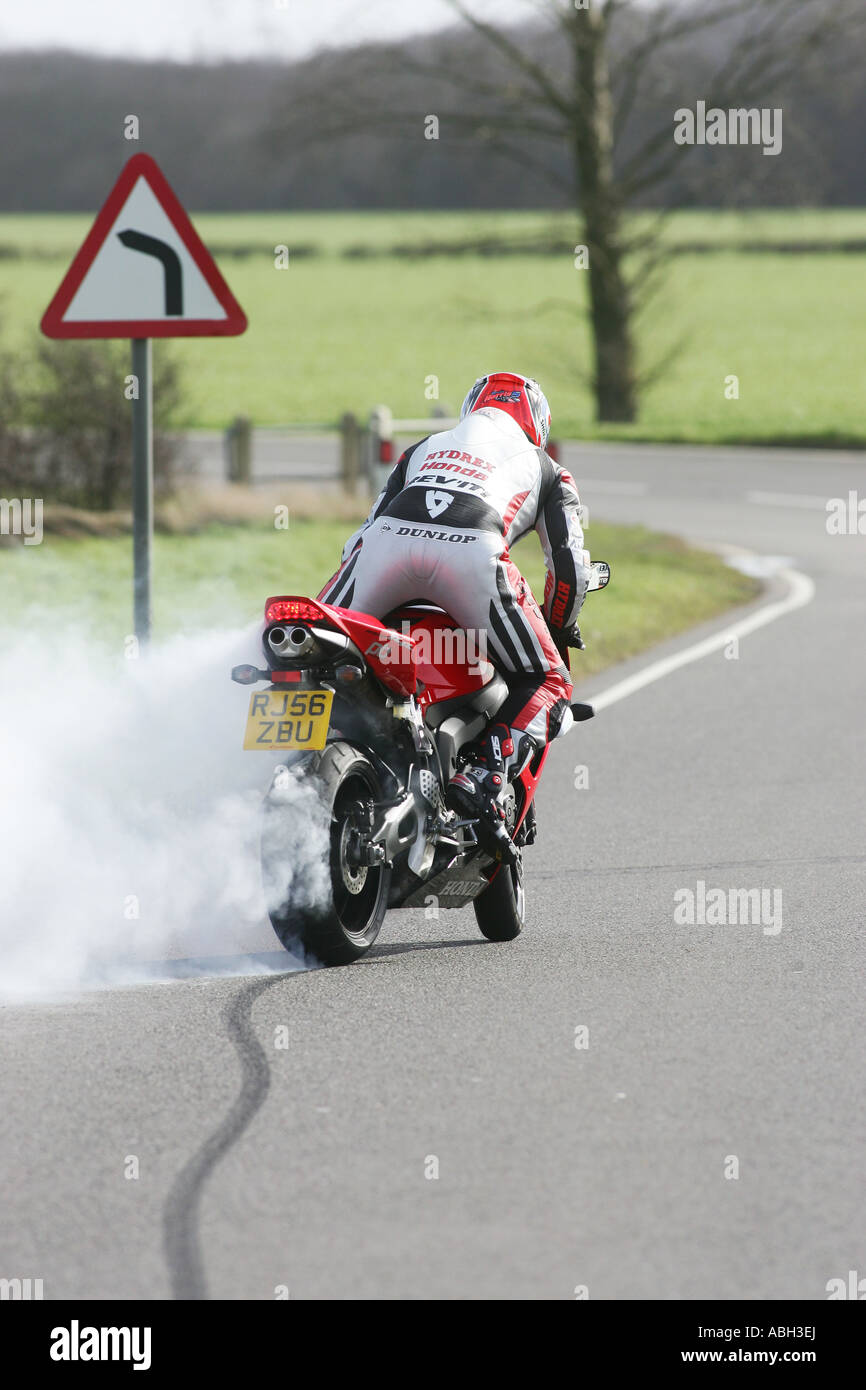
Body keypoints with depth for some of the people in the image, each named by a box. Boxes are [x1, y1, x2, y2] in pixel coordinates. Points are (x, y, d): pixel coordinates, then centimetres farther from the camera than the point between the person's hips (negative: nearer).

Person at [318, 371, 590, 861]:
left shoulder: (426, 448, 42)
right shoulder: (546, 469, 36)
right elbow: (569, 563, 25)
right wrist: (560, 632, 43)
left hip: (387, 540, 2)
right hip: (471, 549, -2)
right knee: (547, 682, 12)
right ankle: (485, 779, -12)